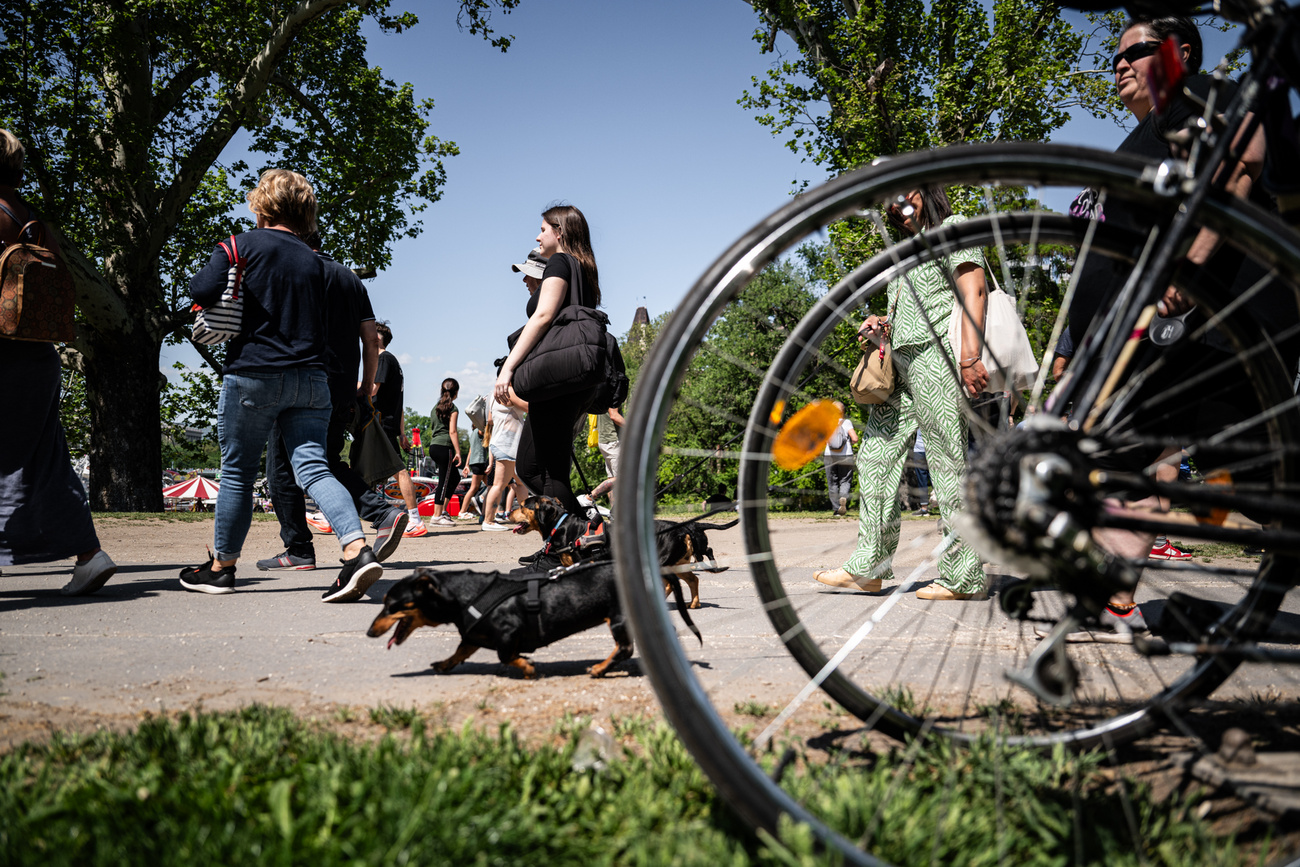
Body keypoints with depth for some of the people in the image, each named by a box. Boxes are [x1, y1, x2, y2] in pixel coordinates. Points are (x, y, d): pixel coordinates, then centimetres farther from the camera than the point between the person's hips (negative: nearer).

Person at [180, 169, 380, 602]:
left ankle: (221, 567, 20)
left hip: (253, 372, -3)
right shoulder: (314, 260, 13)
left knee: (238, 472, 8)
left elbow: (203, 290, -11)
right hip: (310, 378, 4)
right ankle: (358, 550, -23)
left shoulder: (242, 245, -1)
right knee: (313, 468, -4)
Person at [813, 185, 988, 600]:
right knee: (875, 456, 4)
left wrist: (971, 357, -21)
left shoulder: (953, 227, 3)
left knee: (947, 461, -9)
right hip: (900, 363, 9)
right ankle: (868, 566, 6)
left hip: (936, 356, -9)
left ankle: (964, 576, -5)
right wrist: (882, 326, 11)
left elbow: (973, 291, -10)